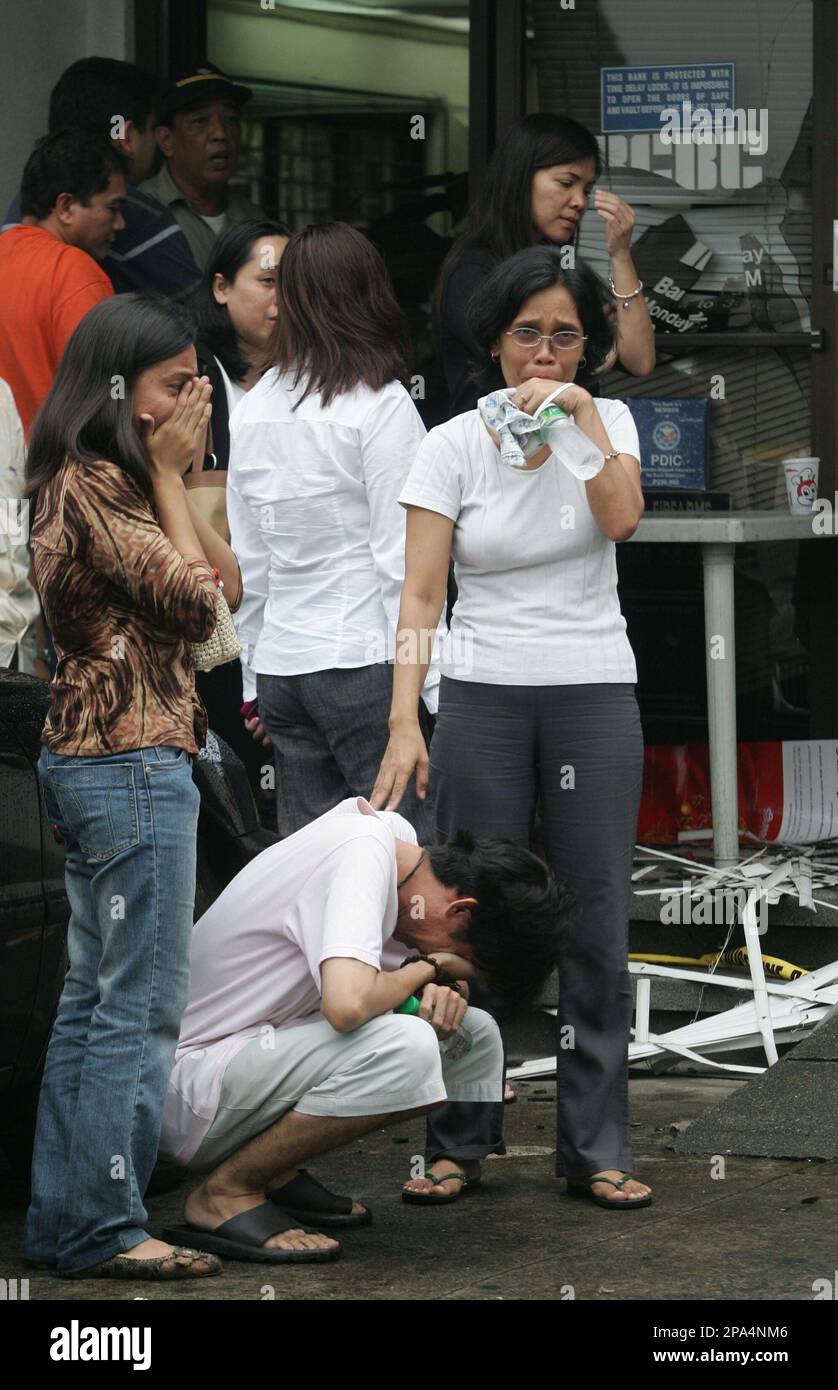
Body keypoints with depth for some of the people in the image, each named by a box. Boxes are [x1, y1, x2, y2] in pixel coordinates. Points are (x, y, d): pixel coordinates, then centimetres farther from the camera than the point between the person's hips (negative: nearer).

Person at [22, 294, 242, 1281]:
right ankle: (105, 1228, -5)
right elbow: (191, 598, -15)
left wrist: (174, 474, 7)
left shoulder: (99, 483, 16)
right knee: (142, 1006, -7)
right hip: (133, 765, -11)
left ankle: (62, 1220, 16)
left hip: (89, 764, 11)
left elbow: (226, 579, 13)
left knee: (93, 1000, 12)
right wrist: (167, 475, -8)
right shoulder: (94, 484, -14)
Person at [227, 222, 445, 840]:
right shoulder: (381, 405, -8)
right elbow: (403, 557, -10)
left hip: (281, 667, 6)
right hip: (367, 660, -6)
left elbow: (248, 562, 14)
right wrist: (431, 685, -7)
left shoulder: (253, 410, 9)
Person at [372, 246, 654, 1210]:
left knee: (595, 922, 2)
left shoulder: (606, 424, 3)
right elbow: (420, 594, -8)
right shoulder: (452, 446, -3)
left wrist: (580, 415, -21)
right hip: (483, 699, -1)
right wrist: (404, 723, -18)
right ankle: (458, 1139, 13)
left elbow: (620, 519, -17)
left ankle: (594, 1148, 9)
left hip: (594, 696, 1)